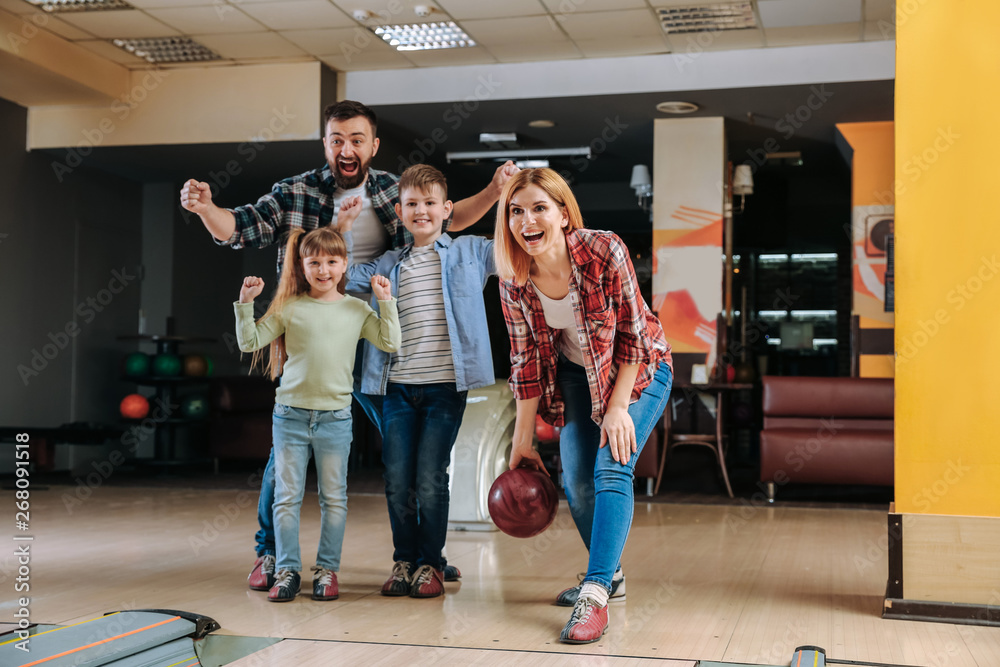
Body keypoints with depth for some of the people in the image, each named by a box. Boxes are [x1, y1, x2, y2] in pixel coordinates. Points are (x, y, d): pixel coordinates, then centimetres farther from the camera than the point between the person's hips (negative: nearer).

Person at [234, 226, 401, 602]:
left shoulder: (357, 310, 5)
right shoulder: (289, 308, 2)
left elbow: (390, 343, -2)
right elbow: (249, 342, 2)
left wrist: (386, 302, -6)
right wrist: (246, 303, -8)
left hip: (335, 416, 1)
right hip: (290, 414, 0)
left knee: (334, 497, 7)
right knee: (287, 496, 4)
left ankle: (327, 568, 17)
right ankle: (288, 570, 13)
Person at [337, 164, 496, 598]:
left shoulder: (469, 252, 8)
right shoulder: (389, 265, 16)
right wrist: (344, 228, 4)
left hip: (446, 384, -3)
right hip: (399, 386, 3)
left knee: (430, 480, -3)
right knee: (397, 481, 3)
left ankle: (430, 564, 13)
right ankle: (403, 561, 19)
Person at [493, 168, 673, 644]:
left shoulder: (605, 252, -29)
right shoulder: (514, 283, -17)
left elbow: (632, 334, -20)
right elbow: (526, 362, -7)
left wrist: (618, 408, -20)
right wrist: (521, 441, -4)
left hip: (637, 371, -4)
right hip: (577, 375, 4)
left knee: (611, 469, -20)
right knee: (576, 482, 1)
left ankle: (595, 596, -21)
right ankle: (611, 574, 25)